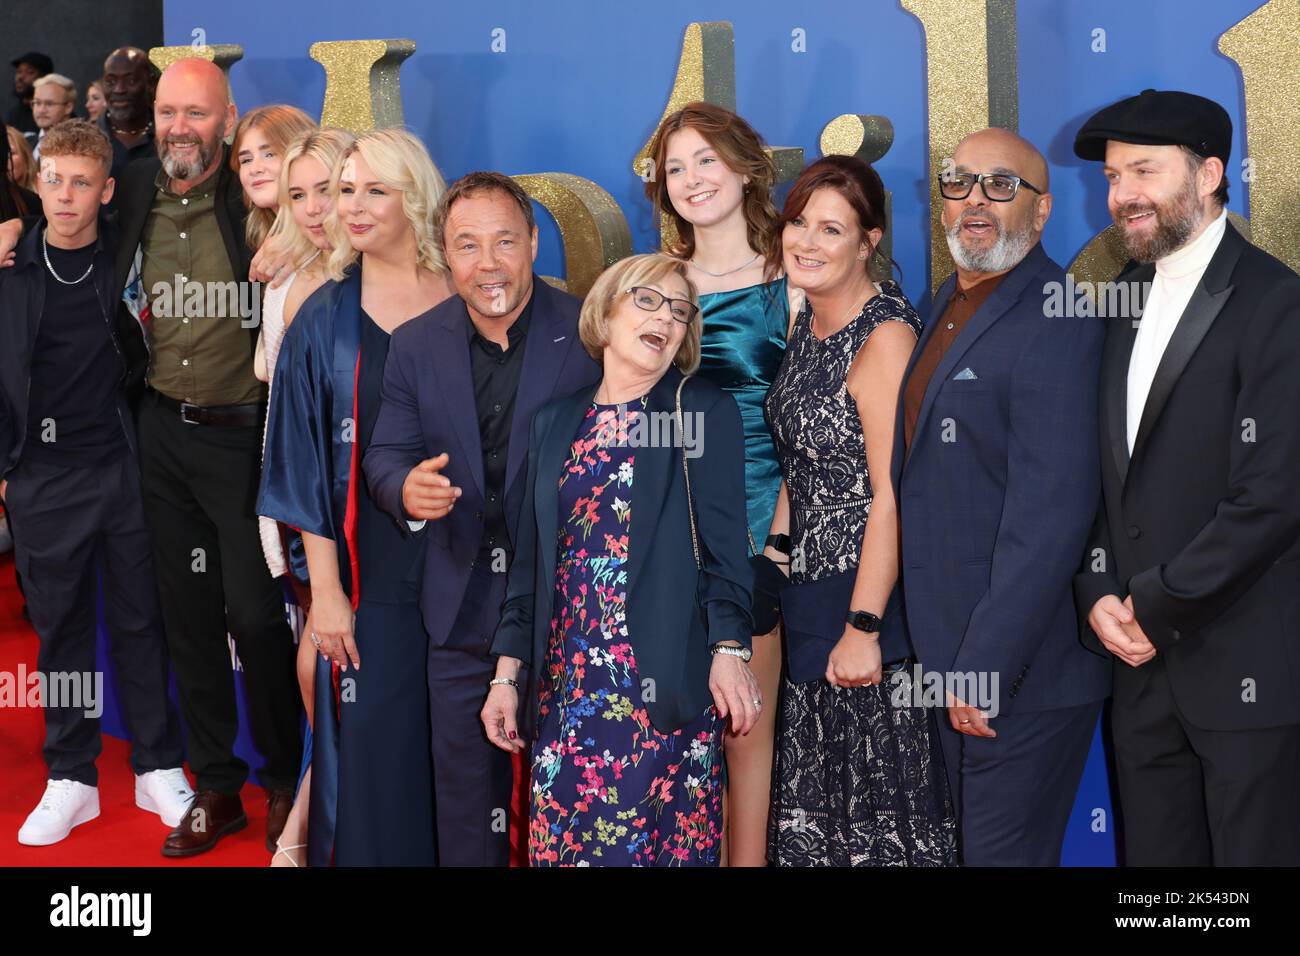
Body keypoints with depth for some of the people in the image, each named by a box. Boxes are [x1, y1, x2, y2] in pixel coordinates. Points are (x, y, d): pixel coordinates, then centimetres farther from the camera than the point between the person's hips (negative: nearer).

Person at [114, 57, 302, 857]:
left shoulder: (256, 201, -10)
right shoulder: (134, 192, 3)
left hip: (242, 433, -4)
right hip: (163, 432, 5)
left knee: (255, 616, -2)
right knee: (190, 616, 11)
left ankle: (285, 782, 18)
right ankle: (216, 788, 24)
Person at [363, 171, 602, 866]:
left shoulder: (588, 334, -8)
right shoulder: (416, 345, 2)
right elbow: (385, 454, 4)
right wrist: (407, 488, -20)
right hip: (461, 609, 3)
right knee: (465, 789, 14)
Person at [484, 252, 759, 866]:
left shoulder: (705, 411, 3)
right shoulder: (556, 423, 15)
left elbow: (724, 543, -3)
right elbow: (531, 556, 14)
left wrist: (730, 652, -14)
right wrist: (507, 672, 10)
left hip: (663, 680, -4)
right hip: (567, 679, 4)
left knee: (659, 838, -3)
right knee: (561, 837, 3)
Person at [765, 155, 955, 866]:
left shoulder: (885, 336, -17)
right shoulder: (807, 326, 9)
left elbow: (892, 495, -21)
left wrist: (863, 628, -23)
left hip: (866, 589, -9)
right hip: (804, 591, 9)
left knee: (875, 803, 4)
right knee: (809, 798, 17)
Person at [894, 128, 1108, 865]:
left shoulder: (1054, 322, -17)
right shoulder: (949, 303, 12)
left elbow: (1050, 512, -22)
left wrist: (988, 665, -22)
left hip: (1023, 666, -8)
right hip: (951, 658, 8)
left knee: (1004, 850, 2)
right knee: (969, 841, 19)